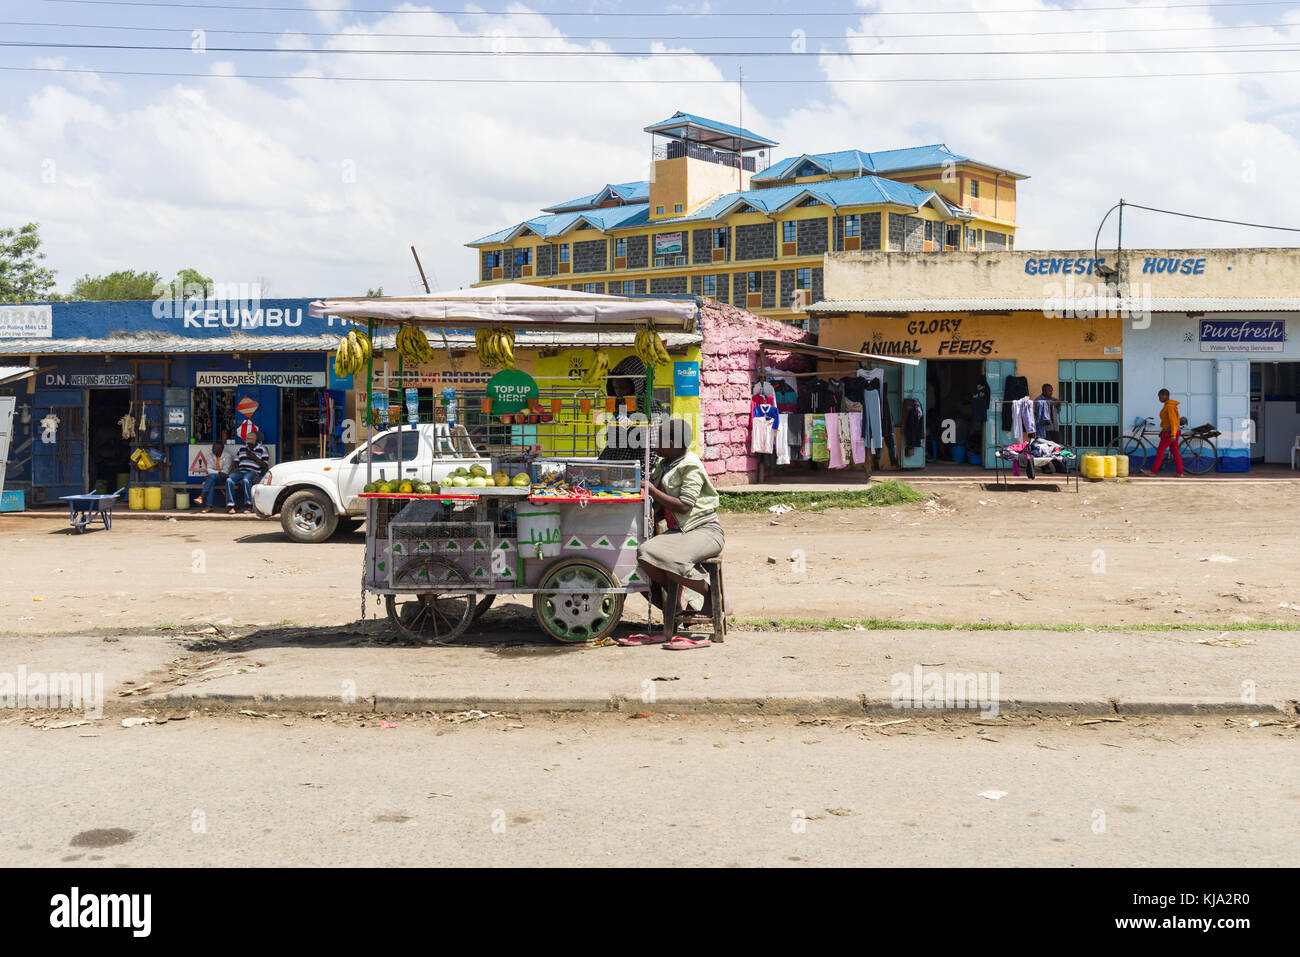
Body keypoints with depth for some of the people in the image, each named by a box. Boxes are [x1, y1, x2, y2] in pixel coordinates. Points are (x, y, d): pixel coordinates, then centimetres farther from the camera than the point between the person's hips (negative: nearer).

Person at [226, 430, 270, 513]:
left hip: (253, 472, -5)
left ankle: (248, 505, -32)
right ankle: (230, 505, -30)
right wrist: (236, 468, 4)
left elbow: (265, 466, 0)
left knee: (245, 480, -39)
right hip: (241, 471, 5)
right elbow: (236, 460, 26)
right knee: (229, 480, -27)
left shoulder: (262, 449, 7)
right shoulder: (242, 448, 23)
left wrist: (254, 457, -10)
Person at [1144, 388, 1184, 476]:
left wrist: (1173, 434, -25)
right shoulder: (1168, 405, 14)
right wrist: (1162, 431, 25)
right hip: (1170, 431, 10)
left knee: (1160, 451, -4)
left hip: (1170, 432, -10)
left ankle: (1153, 471, 1)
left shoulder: (1169, 406, -17)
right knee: (1175, 452, 9)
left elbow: (1173, 420, -22)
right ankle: (1180, 473, 8)